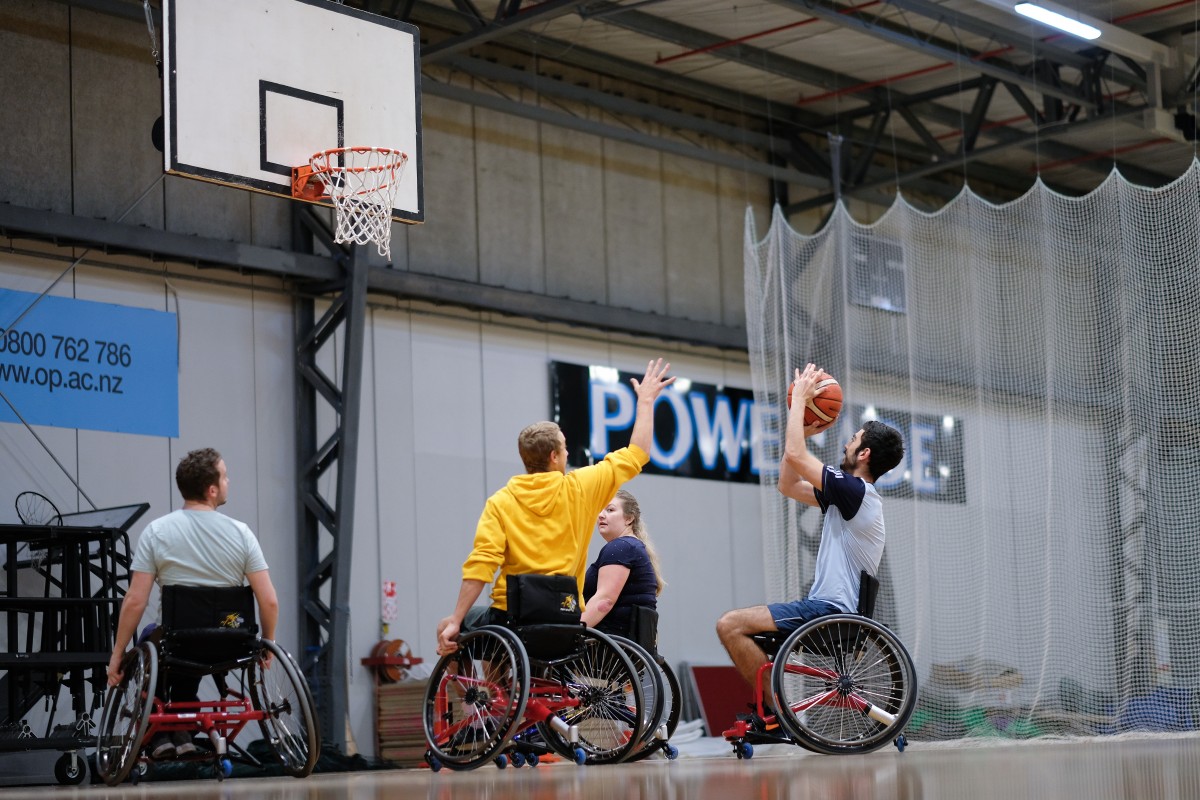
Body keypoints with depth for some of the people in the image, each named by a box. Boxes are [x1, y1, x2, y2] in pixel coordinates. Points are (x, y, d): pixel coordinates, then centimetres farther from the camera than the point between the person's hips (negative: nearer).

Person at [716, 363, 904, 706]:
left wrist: (800, 397, -4)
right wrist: (800, 426, 20)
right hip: (831, 608, 11)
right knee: (744, 633, 23)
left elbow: (795, 454, -15)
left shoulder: (854, 491, -12)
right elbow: (788, 485, 26)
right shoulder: (849, 495, 18)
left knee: (731, 625, -20)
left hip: (828, 610, -11)